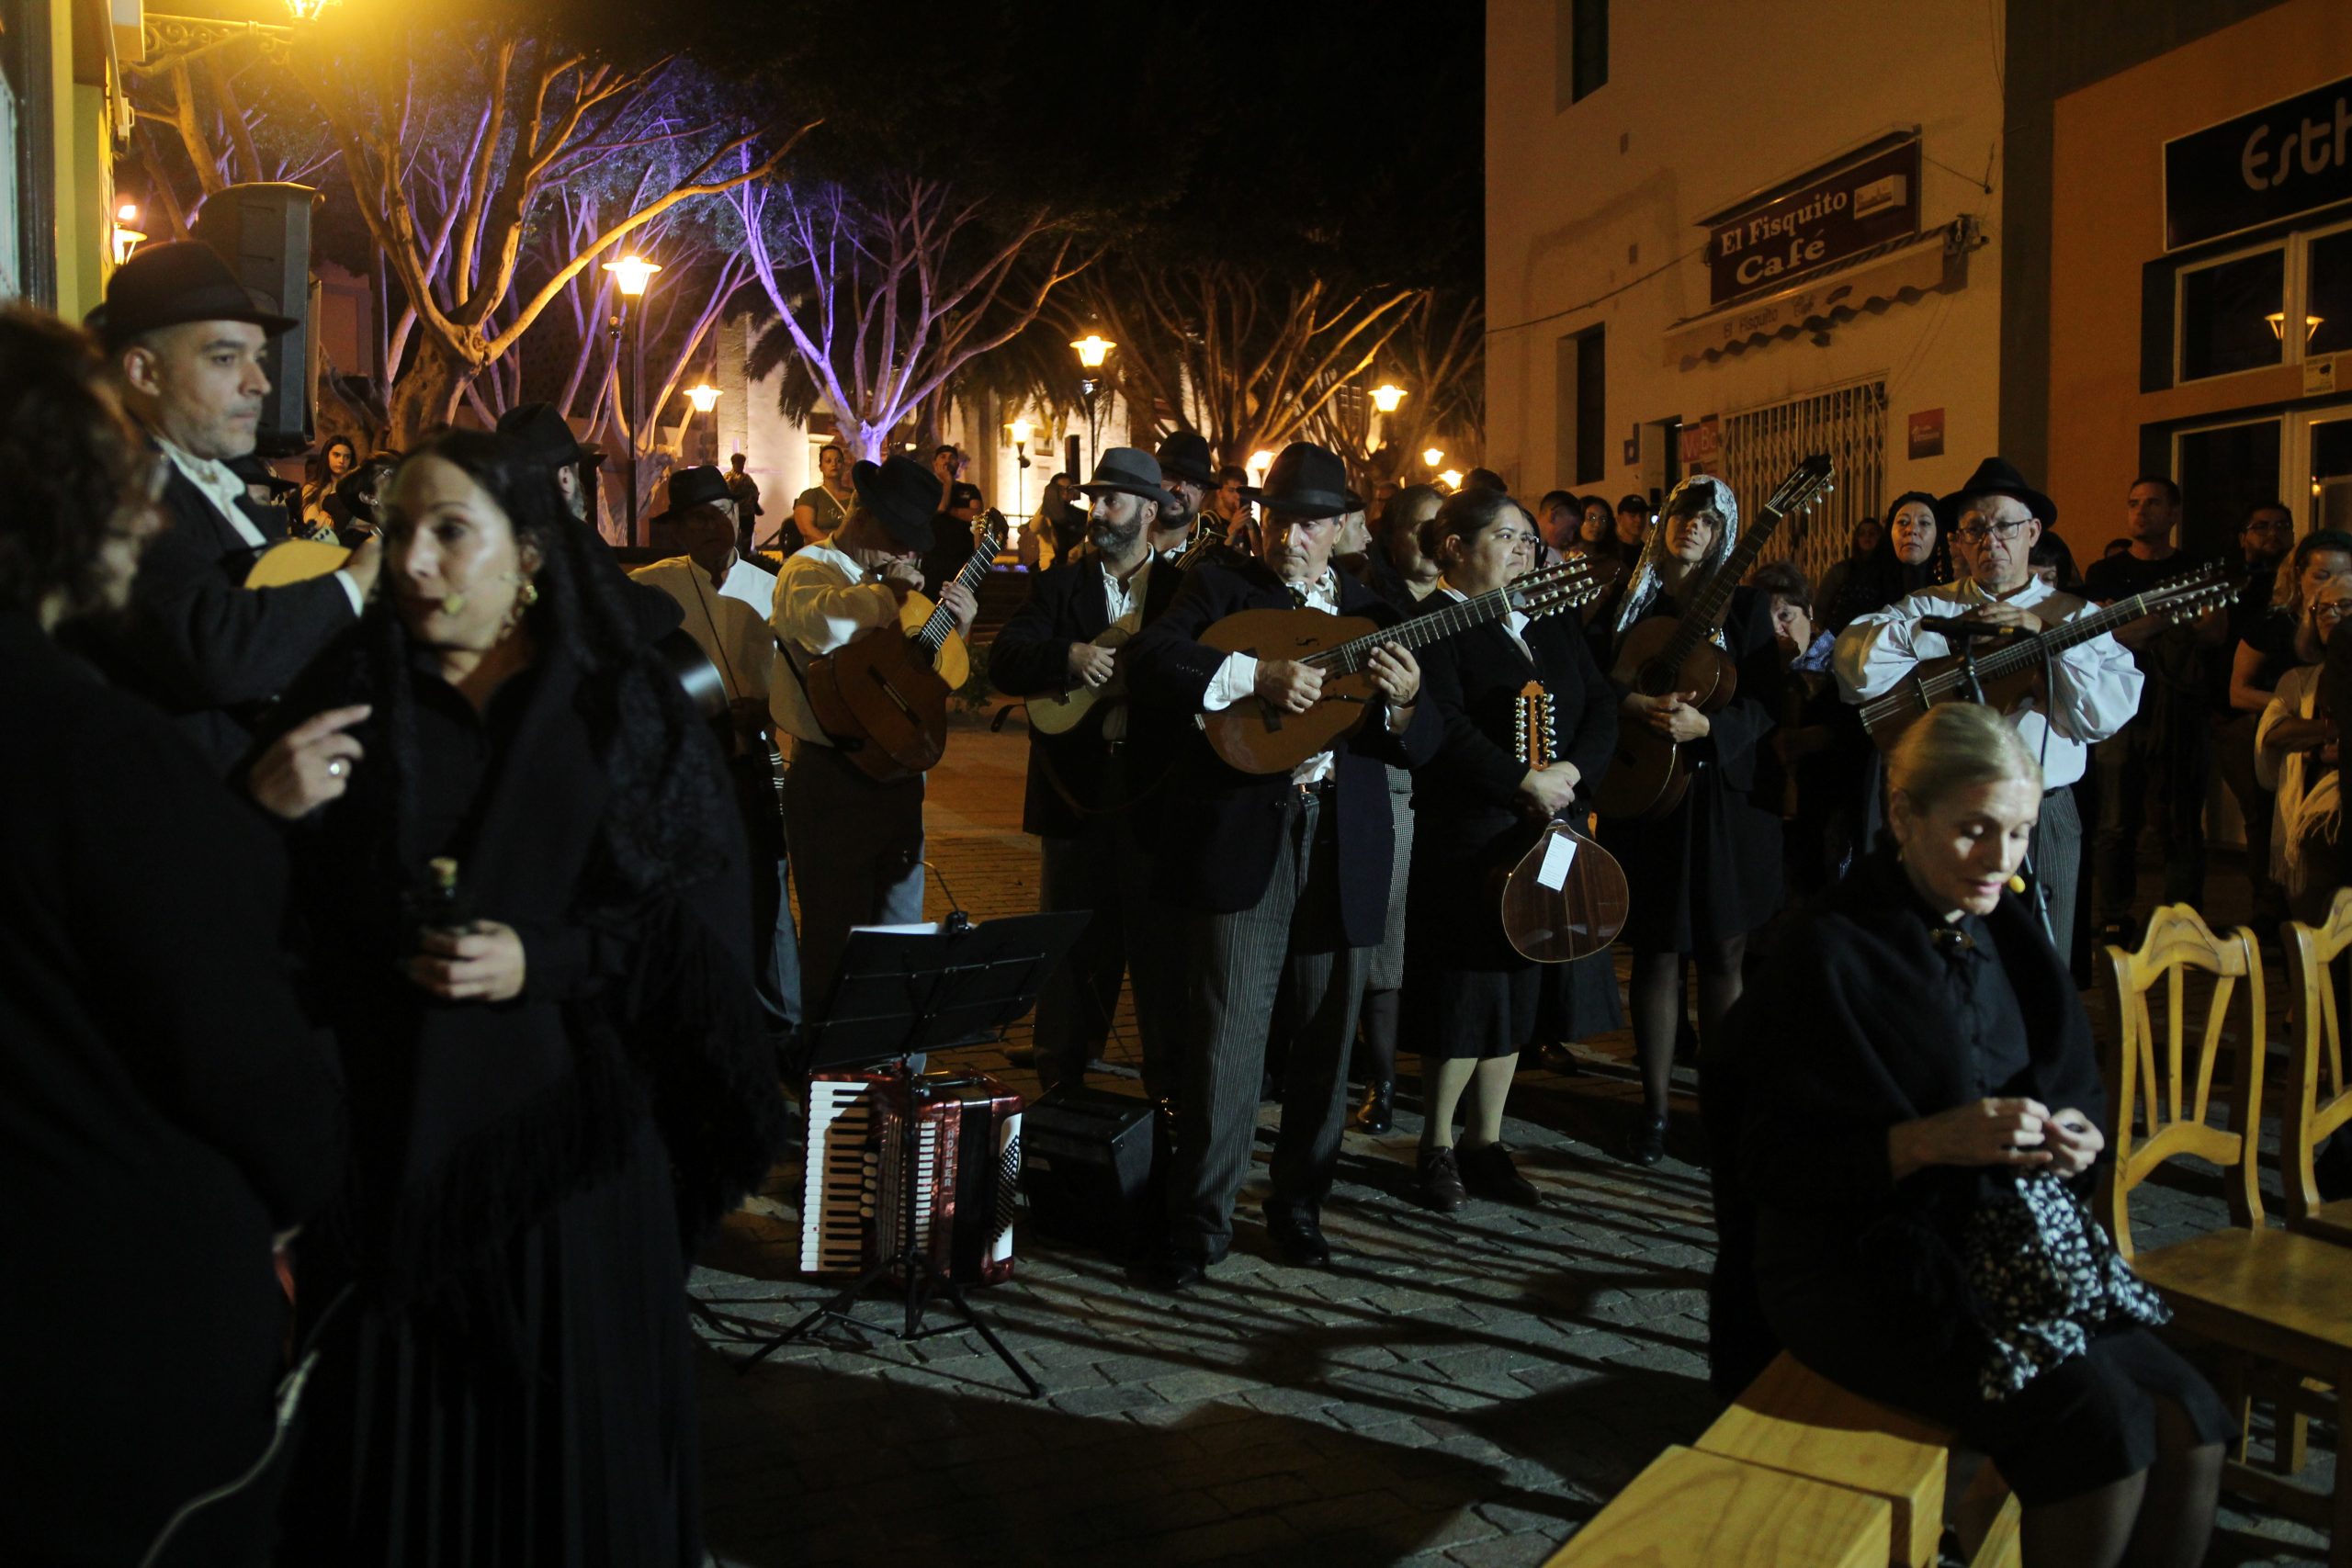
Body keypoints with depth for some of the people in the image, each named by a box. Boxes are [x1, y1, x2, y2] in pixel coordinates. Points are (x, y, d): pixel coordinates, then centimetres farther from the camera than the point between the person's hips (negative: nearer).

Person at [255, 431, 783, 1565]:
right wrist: (263, 815, -17)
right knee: (391, 1422, 9)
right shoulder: (340, 696, 5)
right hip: (385, 1128, 2)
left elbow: (699, 917, -5)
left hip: (565, 1125, -1)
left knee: (568, 1421, 9)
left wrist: (546, 963, -17)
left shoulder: (627, 707, 0)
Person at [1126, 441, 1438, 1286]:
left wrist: (1404, 704, -11)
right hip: (1243, 835, -4)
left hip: (1344, 843, 4)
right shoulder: (1220, 587, 5)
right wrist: (1257, 674, -22)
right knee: (1226, 1033, -3)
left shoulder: (1372, 611, 15)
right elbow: (1148, 663, -13)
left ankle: (1299, 1203, 26)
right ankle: (1199, 1219, 10)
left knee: (1325, 1035, 10)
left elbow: (1419, 746, 12)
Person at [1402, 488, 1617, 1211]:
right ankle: (1437, 1146, 16)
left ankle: (1485, 1142, 25)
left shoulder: (1549, 623, 15)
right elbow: (1445, 729, -21)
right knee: (1466, 996, -1)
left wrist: (1571, 771, -9)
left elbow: (1602, 705, 9)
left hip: (1545, 831, 8)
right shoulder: (1432, 626, -9)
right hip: (1468, 838, -7)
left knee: (1517, 992, 12)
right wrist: (1527, 782, -19)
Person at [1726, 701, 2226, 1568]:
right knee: (2102, 1429, -23)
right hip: (1867, 1264, -7)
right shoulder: (1833, 958, -14)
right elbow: (1768, 1158, -15)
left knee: (2191, 1431, -11)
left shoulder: (2007, 937, 8)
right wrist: (1929, 1142, -26)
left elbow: (2080, 1091, 16)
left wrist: (2077, 1136, -8)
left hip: (2013, 1240, 7)